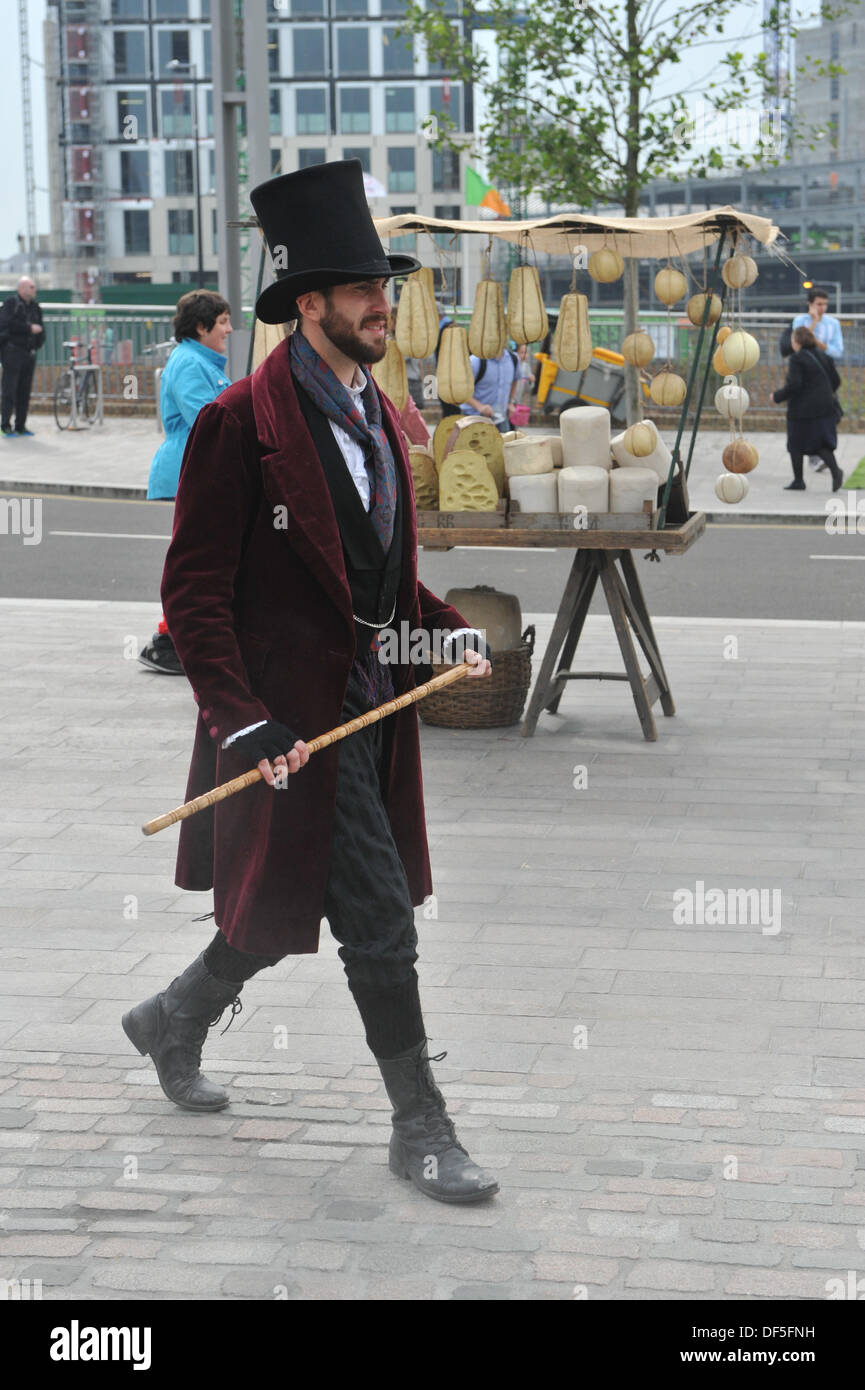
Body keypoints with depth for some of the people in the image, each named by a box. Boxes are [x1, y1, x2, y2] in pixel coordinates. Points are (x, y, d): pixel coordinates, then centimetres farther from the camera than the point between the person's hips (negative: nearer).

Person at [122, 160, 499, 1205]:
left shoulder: (376, 413, 12)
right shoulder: (241, 422, -14)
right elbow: (193, 590, -15)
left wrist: (446, 628, 5)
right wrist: (240, 719, -22)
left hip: (368, 711, 8)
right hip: (294, 720, -8)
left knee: (283, 907, 19)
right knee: (378, 922, -3)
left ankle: (175, 1022, 43)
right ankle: (419, 1129, 11)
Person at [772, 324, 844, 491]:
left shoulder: (796, 359, -13)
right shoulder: (824, 357, 7)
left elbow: (793, 385, -20)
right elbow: (835, 381, 10)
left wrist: (777, 396, -6)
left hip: (802, 409, -6)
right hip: (824, 408, 6)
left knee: (796, 445, 9)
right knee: (822, 444, 9)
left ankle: (798, 480, 14)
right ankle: (835, 470, -14)